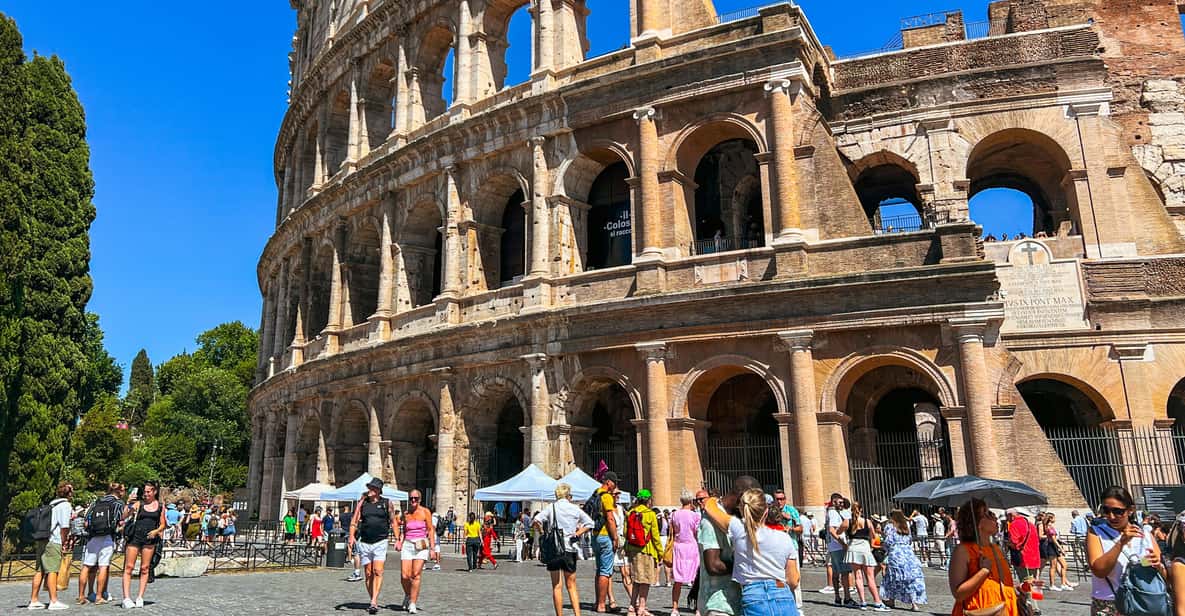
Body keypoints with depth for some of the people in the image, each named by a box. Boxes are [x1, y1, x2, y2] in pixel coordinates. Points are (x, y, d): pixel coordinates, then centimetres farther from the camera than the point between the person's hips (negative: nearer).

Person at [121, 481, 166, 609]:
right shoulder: (139, 503, 2)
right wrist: (130, 508, -25)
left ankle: (140, 597, 8)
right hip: (134, 537, -1)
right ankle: (126, 598, -3)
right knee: (128, 567, -4)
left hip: (149, 539, 1)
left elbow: (162, 524, 11)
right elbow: (124, 517, -7)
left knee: (145, 568, 3)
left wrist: (156, 531, -8)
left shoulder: (160, 506, 7)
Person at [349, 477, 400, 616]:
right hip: (364, 543, 2)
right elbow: (354, 520, 4)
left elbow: (393, 522, 8)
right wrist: (351, 536, -12)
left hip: (380, 543, -2)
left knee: (378, 571, -16)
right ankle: (373, 602, 17)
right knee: (368, 574, 7)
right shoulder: (362, 503, 9)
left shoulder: (386, 503, 5)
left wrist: (397, 539, 2)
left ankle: (374, 602, -18)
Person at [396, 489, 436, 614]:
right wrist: (399, 541, 1)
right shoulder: (406, 513, 11)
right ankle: (408, 595, 24)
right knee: (404, 576, -5)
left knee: (416, 575, -12)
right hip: (407, 545, 3)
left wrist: (432, 548, -3)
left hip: (421, 546, -3)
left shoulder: (425, 512, 1)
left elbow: (431, 530, 1)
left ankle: (413, 603, -3)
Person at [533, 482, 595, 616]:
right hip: (570, 549, 1)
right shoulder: (575, 509, 3)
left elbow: (536, 521, -12)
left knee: (557, 586, 4)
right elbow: (589, 523, 1)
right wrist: (576, 534, 5)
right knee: (571, 585, 12)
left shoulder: (550, 508, 0)